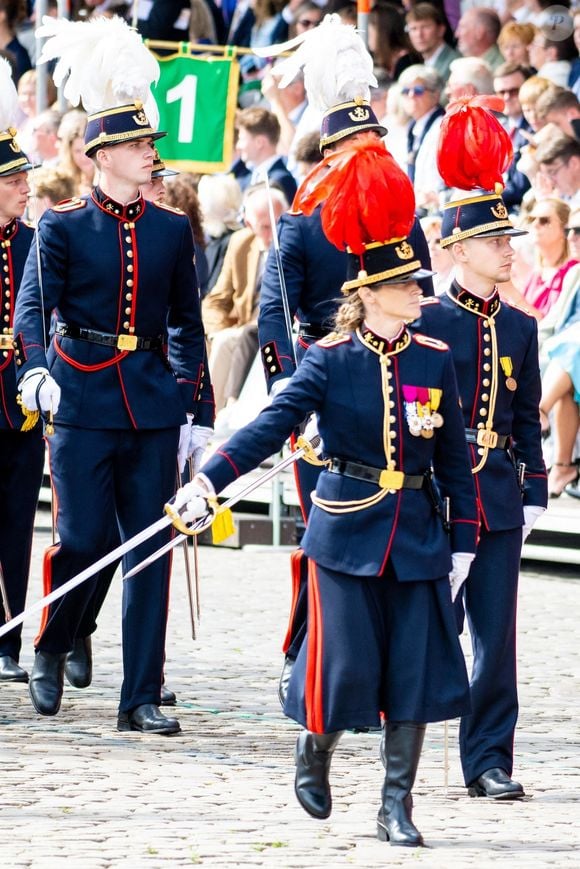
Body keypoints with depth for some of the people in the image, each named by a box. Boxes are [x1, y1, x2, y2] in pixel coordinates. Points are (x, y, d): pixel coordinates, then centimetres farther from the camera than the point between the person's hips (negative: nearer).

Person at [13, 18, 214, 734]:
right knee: (83, 540, -6)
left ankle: (141, 697, 3)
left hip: (153, 405, 3)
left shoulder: (172, 231, 10)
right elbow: (32, 306, -11)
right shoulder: (63, 228, 0)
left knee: (149, 550, 0)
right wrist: (33, 372, -31)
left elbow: (188, 324, 14)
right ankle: (50, 648, 23)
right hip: (82, 400, -3)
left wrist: (198, 412, 10)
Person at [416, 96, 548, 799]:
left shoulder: (519, 328, 10)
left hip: (498, 496, 4)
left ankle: (488, 760, 7)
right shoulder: (425, 322, -5)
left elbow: (527, 419, 14)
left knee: (496, 634, 2)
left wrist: (534, 493, 8)